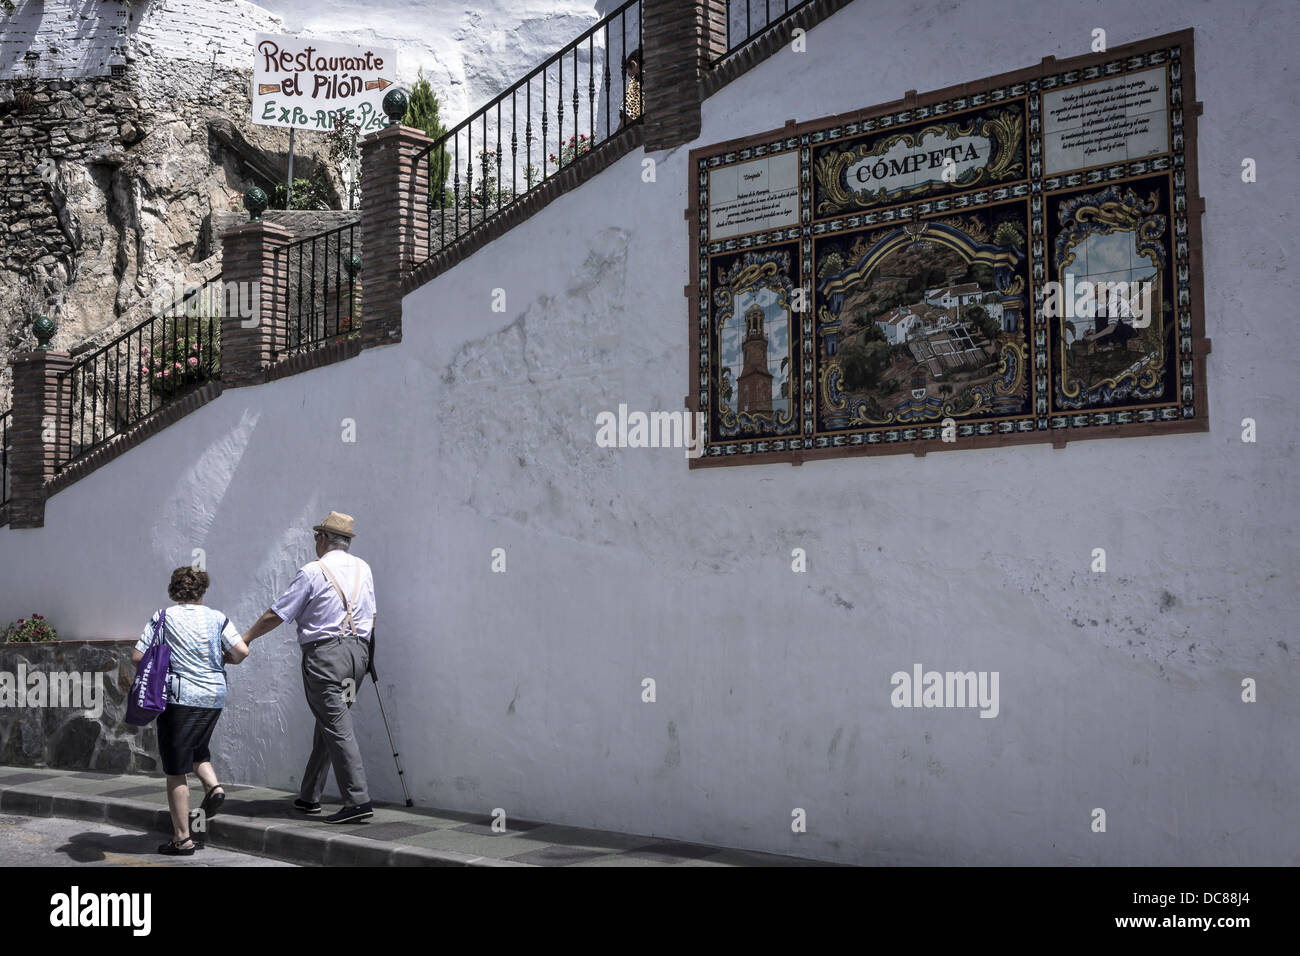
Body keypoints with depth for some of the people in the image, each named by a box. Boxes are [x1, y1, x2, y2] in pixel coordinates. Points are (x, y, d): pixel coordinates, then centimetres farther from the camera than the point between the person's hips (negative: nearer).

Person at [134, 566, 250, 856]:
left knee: (176, 769, 4)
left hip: (179, 696, -3)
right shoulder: (217, 618, 2)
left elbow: (137, 657, -5)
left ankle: (182, 838, 7)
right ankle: (213, 785, 2)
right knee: (197, 747, 29)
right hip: (214, 696, 3)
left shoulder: (163, 617, -2)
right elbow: (242, 651, -8)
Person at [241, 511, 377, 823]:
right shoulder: (363, 569, 12)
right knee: (327, 724, 15)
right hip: (359, 650, 7)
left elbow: (276, 615, -3)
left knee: (337, 727, -6)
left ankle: (358, 801, -10)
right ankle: (309, 796, 23)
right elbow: (371, 615, 19)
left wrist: (245, 639, 9)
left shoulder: (312, 572, -6)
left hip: (324, 652, -6)